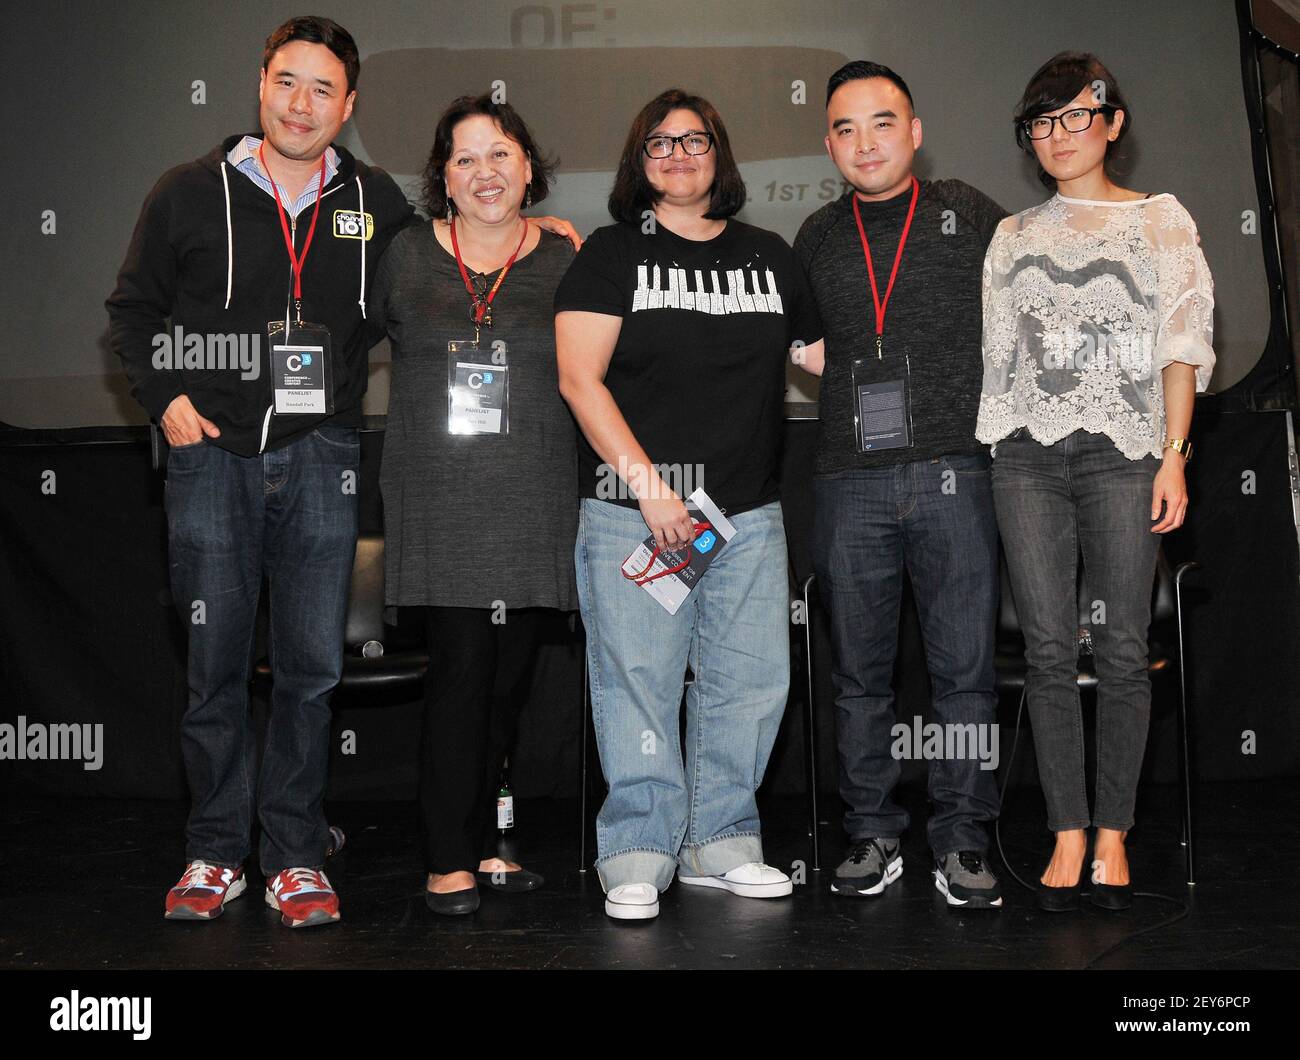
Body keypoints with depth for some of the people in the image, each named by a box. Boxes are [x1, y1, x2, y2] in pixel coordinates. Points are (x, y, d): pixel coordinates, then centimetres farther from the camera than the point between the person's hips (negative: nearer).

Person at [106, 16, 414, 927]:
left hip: (322, 458, 1)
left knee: (313, 665, 1)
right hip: (215, 454, -1)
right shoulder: (192, 193, 5)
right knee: (216, 662, 3)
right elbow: (133, 308, 13)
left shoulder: (376, 203, 9)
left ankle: (297, 854, 13)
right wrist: (164, 398, 0)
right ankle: (217, 852, 16)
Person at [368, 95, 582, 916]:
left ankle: (482, 842, 20)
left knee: (510, 674, 7)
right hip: (439, 492, -2)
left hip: (535, 495, 2)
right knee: (462, 666, -7)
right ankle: (448, 860, 2)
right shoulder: (408, 255, 7)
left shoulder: (564, 262, 8)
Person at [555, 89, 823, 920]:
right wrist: (648, 484, -13)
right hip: (634, 511, -4)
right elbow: (580, 380, -6)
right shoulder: (611, 255, 3)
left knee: (750, 679, 5)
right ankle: (639, 855, 7)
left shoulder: (770, 258, 15)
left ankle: (720, 842, 19)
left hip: (750, 511, 4)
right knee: (638, 680, -4)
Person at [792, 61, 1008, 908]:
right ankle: (874, 836, 16)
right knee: (860, 671, 6)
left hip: (953, 472, -2)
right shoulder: (819, 236, 15)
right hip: (851, 480, 3)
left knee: (965, 667, -1)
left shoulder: (968, 213, 8)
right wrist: (857, 382, 12)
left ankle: (964, 840, 9)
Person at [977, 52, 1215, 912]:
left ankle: (1113, 834, 5)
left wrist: (1174, 456, -6)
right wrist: (994, 452, 8)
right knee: (1050, 649, -1)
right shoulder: (1015, 236, 18)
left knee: (1123, 651, -4)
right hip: (1029, 454, 2)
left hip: (1123, 451, -2)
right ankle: (1067, 833, 4)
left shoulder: (1160, 220, 11)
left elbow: (1181, 347, 3)